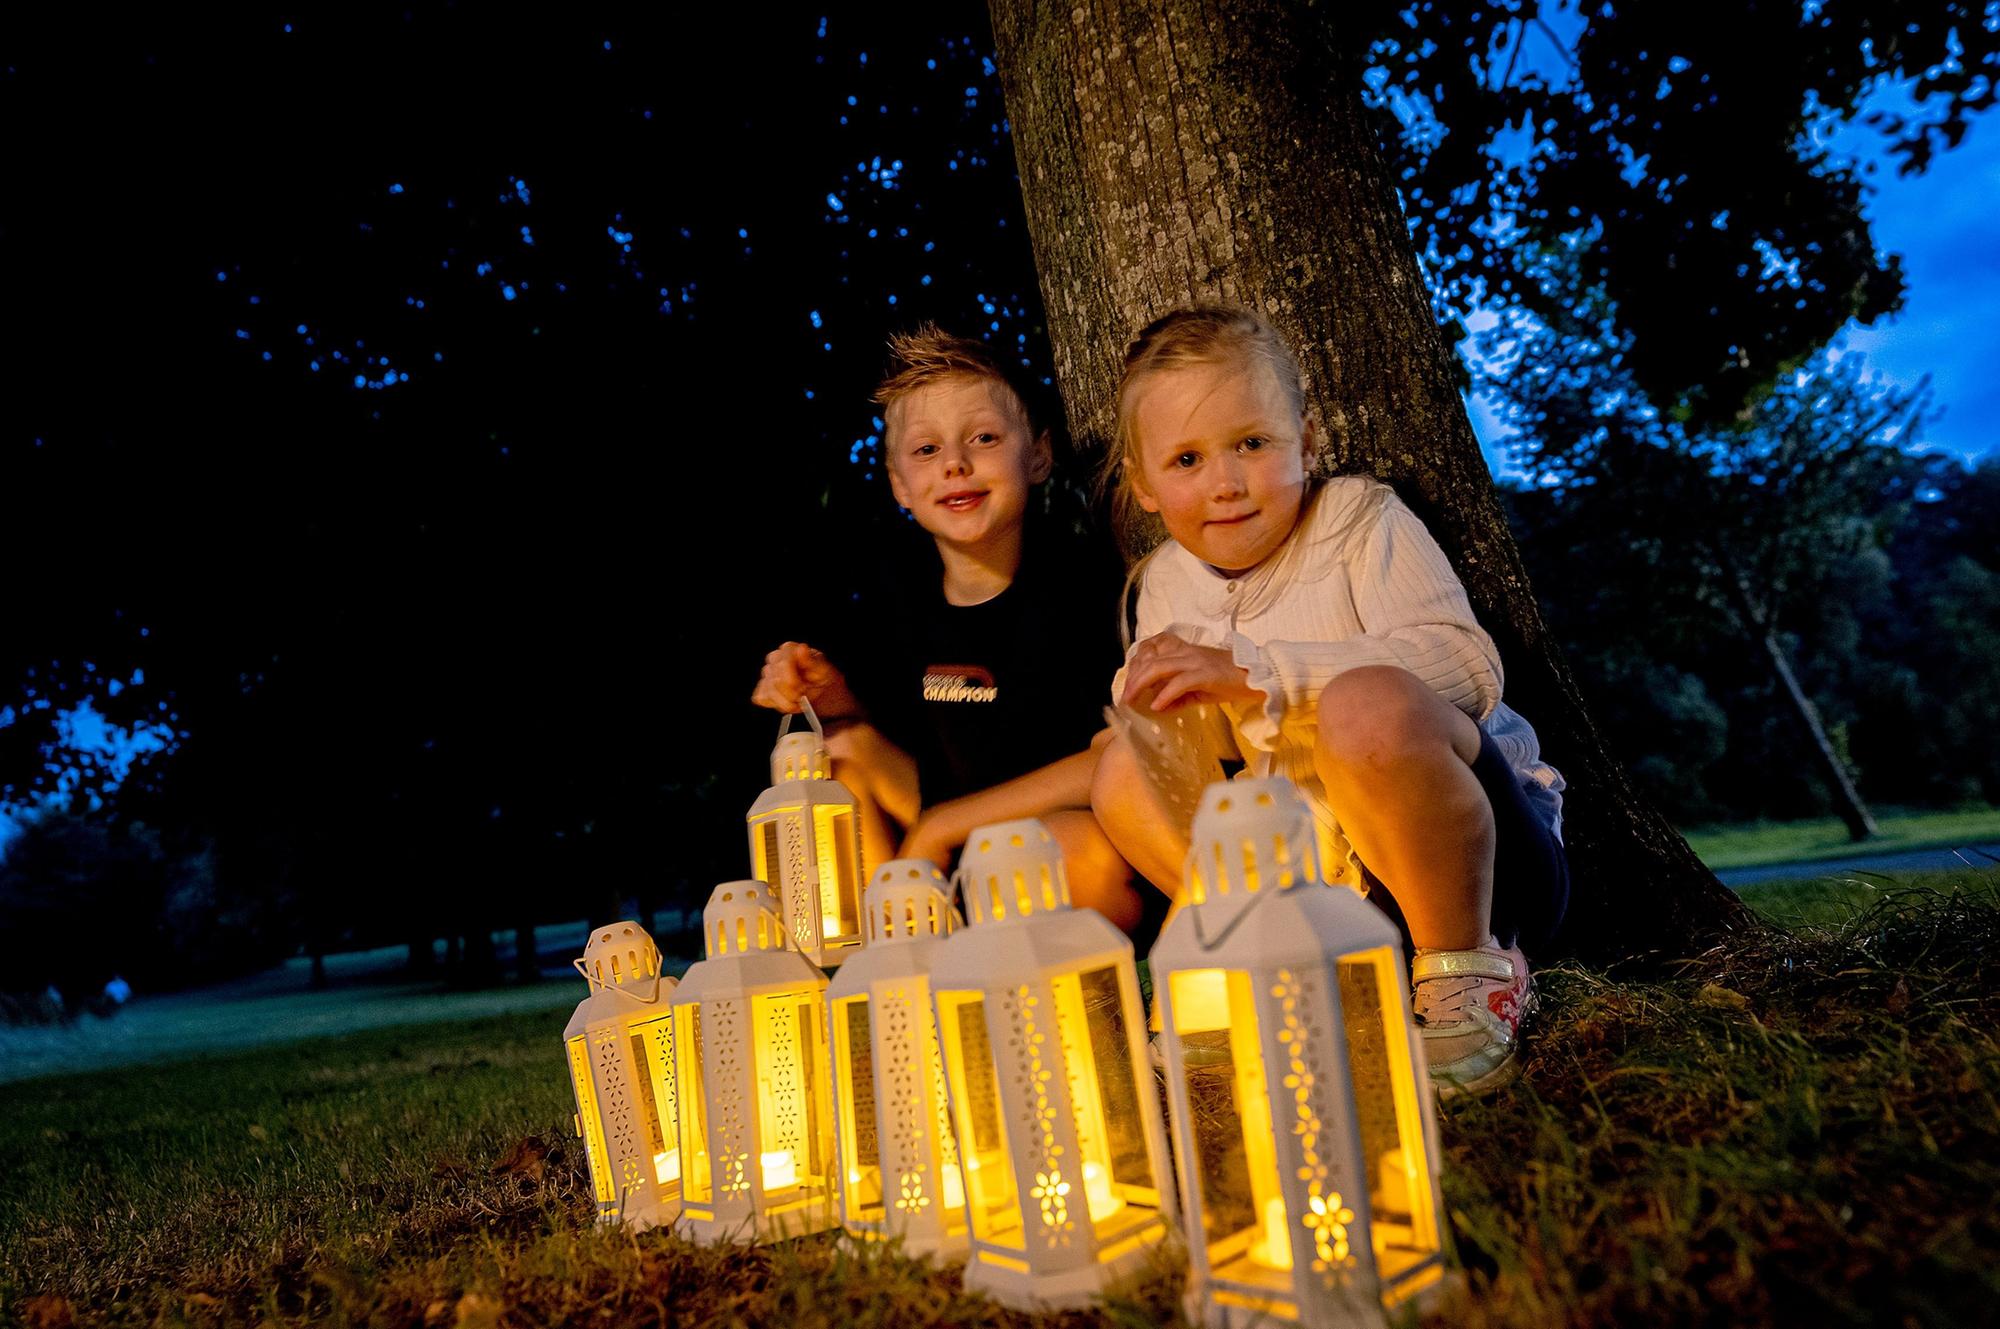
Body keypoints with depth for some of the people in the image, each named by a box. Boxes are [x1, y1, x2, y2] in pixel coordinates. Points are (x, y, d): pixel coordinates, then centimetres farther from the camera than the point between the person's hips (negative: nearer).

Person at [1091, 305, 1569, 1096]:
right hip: (1323, 882, 6)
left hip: (1478, 859, -5)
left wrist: (1255, 673, -33)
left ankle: (1469, 970, -13)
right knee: (1125, 772, -8)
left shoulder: (1359, 518, -9)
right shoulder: (1168, 585, 6)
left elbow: (1466, 666, -26)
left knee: (1365, 705, -35)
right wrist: (1170, 705, -21)